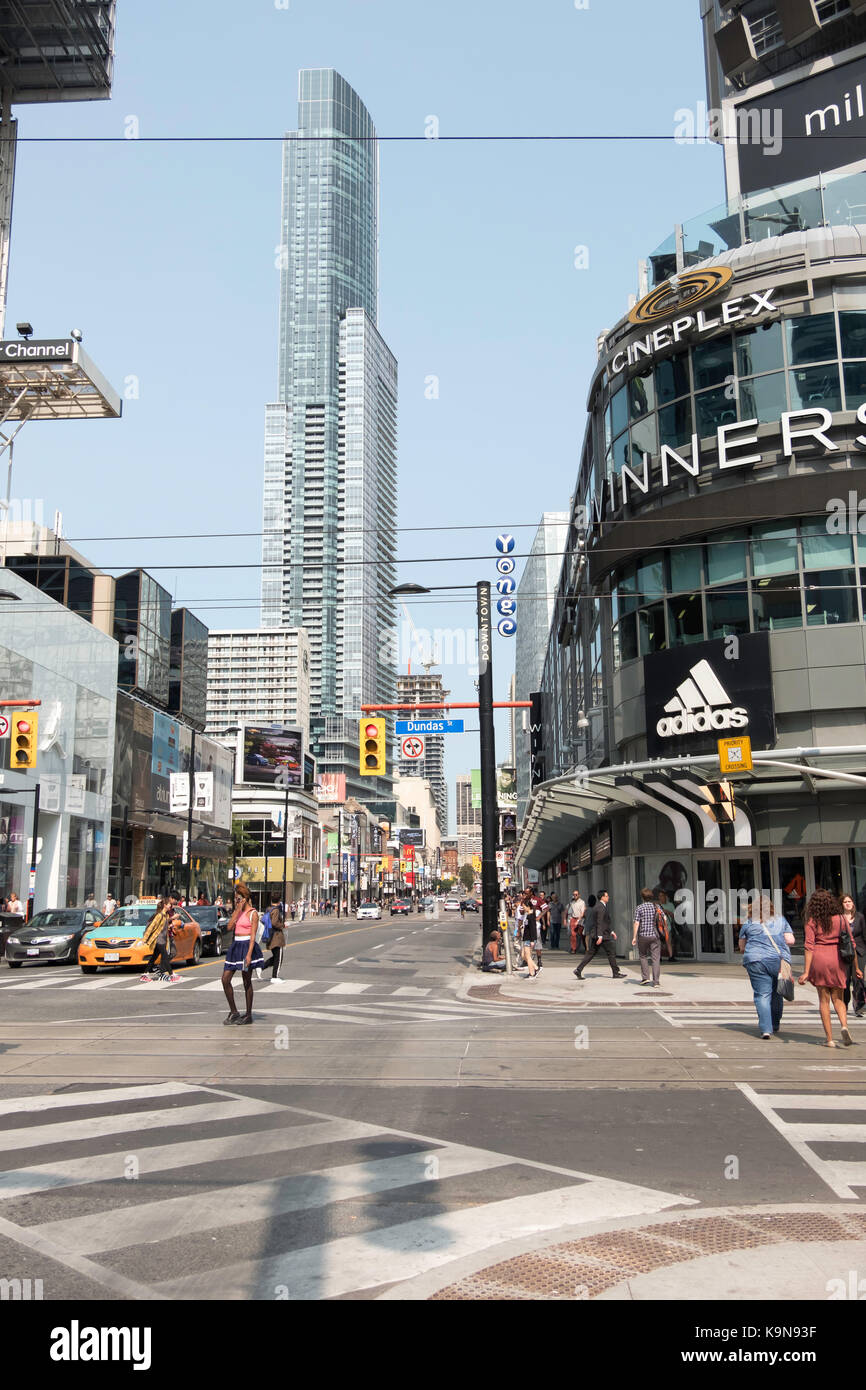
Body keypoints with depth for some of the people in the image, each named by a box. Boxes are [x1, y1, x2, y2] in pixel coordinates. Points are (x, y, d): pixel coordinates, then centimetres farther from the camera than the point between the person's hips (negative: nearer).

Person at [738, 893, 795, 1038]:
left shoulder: (748, 923, 7)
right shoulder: (781, 920, 9)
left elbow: (741, 946, 12)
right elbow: (790, 941, 2)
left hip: (756, 961, -1)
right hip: (780, 960, 1)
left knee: (762, 995, -2)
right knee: (777, 994, 17)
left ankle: (766, 1029, -12)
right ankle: (775, 1025, 29)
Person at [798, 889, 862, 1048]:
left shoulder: (812, 922, -3)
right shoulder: (841, 919, 3)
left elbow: (809, 946, -9)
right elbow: (851, 944, 4)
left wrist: (806, 972, -10)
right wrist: (856, 967, 13)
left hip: (819, 959, -1)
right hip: (837, 960, 1)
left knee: (824, 1000, 8)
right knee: (838, 999, 14)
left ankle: (829, 1039, 7)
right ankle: (844, 1026, -13)